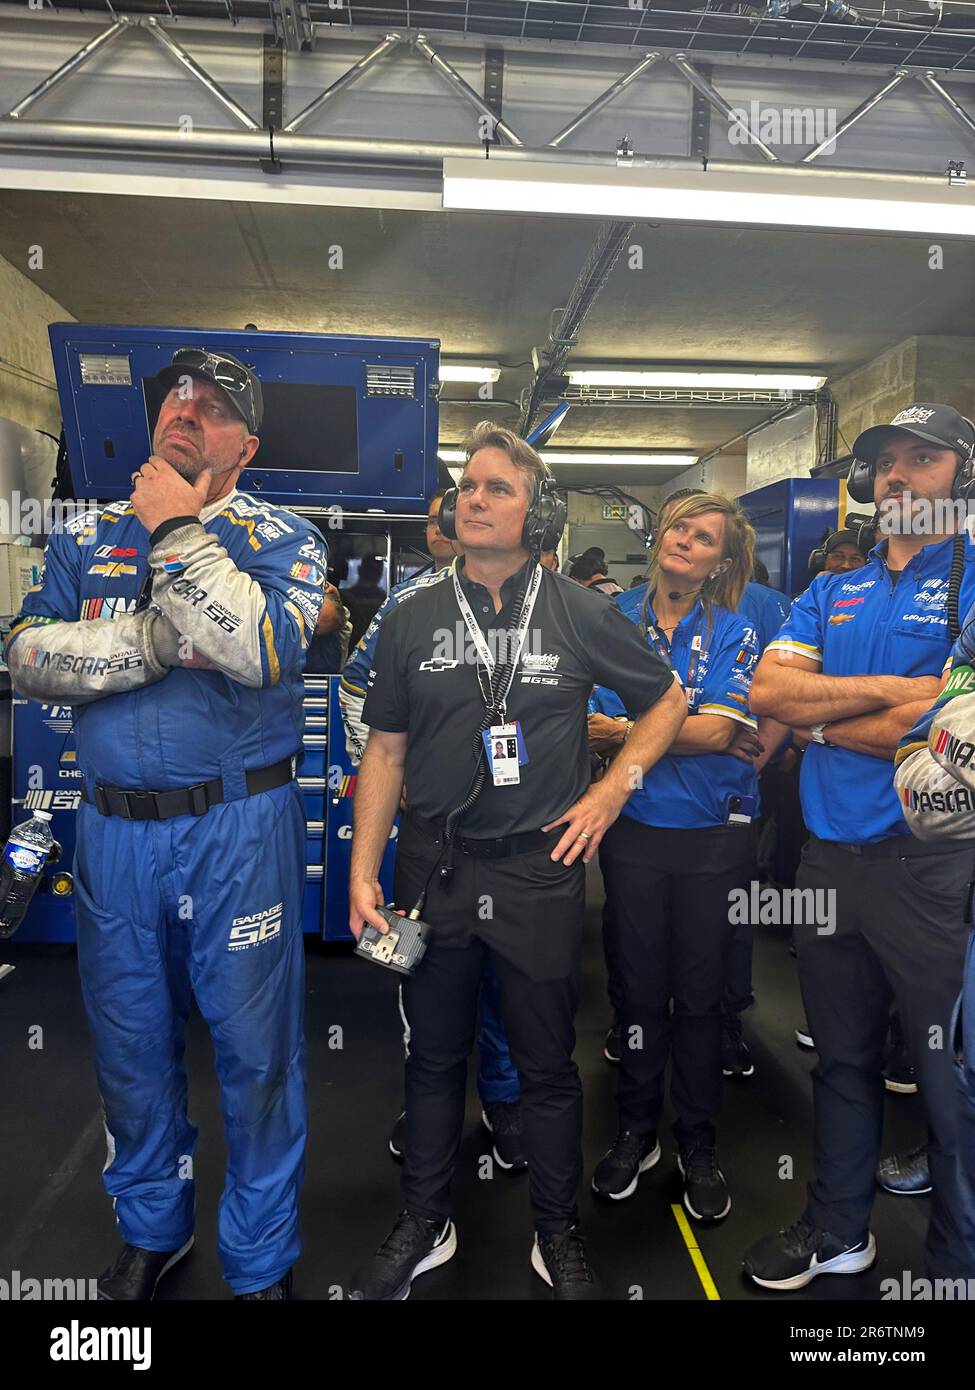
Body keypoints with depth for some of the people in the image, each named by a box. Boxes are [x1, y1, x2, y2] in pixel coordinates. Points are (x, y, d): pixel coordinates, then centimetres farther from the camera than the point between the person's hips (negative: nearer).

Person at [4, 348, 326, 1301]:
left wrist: (177, 529, -13)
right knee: (130, 1043, 18)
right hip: (114, 827, 4)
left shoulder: (279, 539, -1)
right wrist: (166, 641, -16)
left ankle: (260, 1263, 31)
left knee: (254, 1050, 7)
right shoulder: (88, 536, 9)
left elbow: (263, 649, -22)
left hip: (239, 829, -3)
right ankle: (151, 1230, 44)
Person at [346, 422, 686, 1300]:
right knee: (435, 1057, 17)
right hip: (433, 868, 2)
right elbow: (386, 751, 4)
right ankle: (424, 1226, 39)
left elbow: (667, 702, 9)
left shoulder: (581, 616, -3)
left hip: (540, 871, -1)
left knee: (549, 1064, 13)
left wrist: (613, 787, -2)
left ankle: (559, 1234, 37)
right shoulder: (412, 622, 2)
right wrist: (362, 874, -1)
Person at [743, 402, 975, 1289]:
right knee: (843, 1059, 20)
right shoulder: (830, 596, 12)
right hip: (830, 856, 6)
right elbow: (767, 690, -3)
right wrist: (887, 689, -14)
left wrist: (820, 713, -6)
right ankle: (838, 1232, 41)